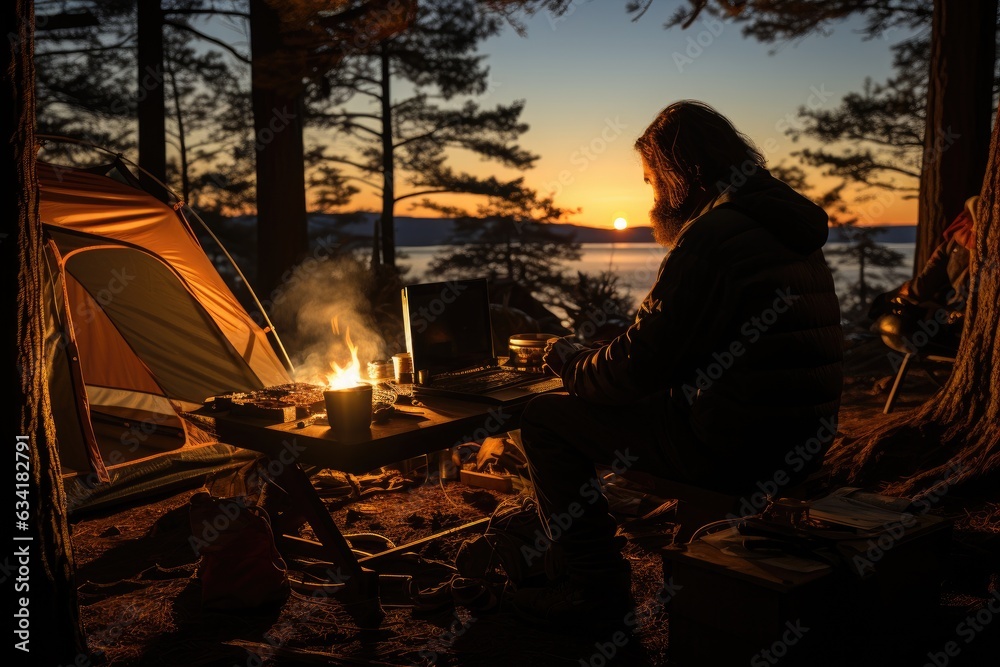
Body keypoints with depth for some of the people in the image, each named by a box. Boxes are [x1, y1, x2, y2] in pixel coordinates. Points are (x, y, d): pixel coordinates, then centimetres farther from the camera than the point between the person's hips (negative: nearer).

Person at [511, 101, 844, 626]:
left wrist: (566, 361, 3)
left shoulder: (710, 236, -18)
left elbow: (637, 370, -17)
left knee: (545, 419, -1)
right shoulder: (789, 229, 13)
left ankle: (597, 589, 7)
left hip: (731, 447, -10)